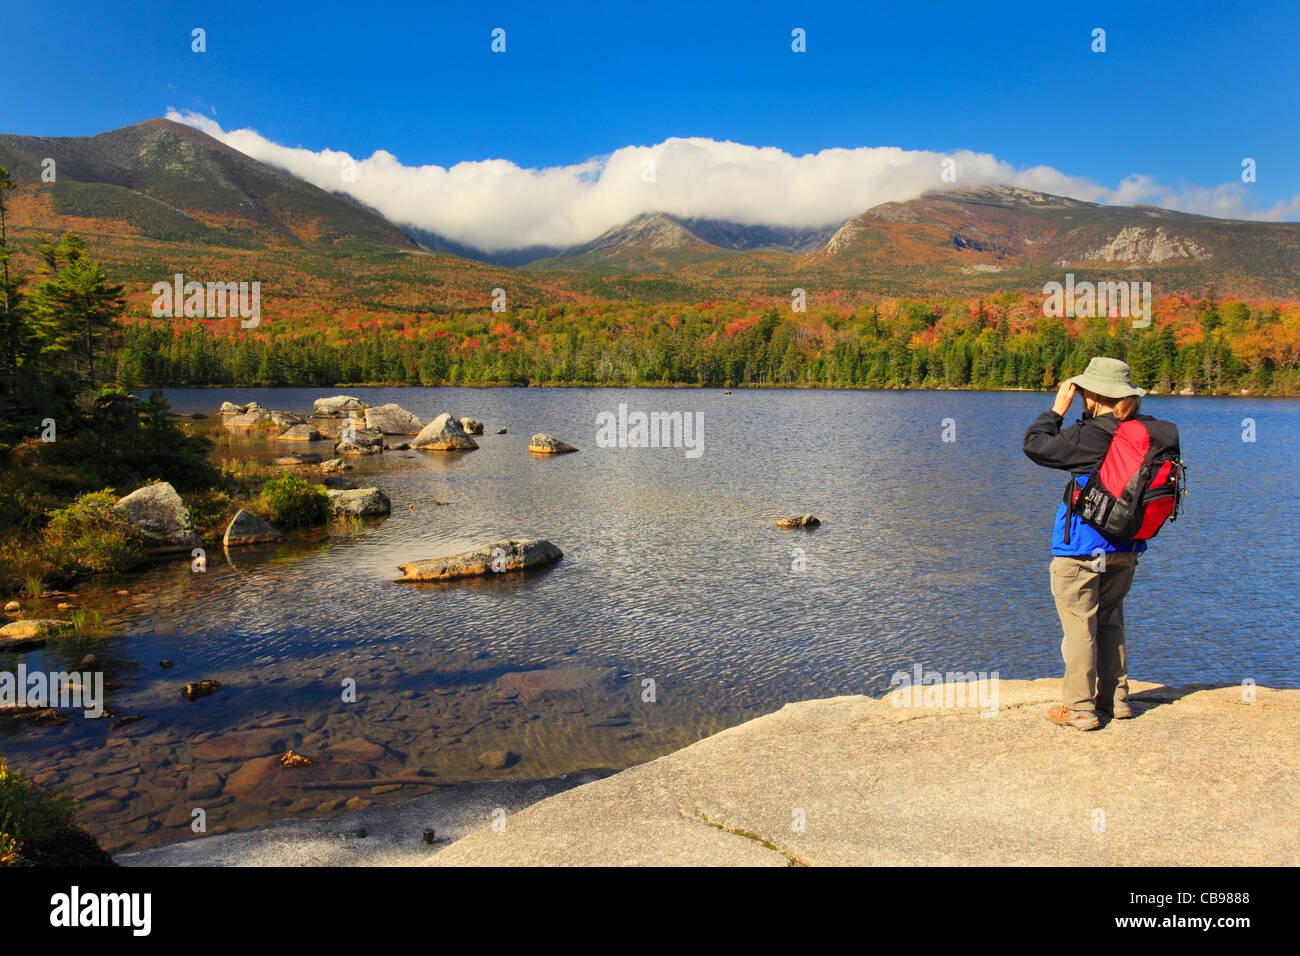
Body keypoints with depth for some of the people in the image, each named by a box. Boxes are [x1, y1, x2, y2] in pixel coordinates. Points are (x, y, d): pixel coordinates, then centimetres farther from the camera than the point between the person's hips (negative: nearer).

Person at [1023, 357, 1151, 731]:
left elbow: (1035, 445, -10)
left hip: (1083, 548, -7)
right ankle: (1115, 698, 27)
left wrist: (1057, 409, 0)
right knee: (1109, 619, 20)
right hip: (1126, 547, 7)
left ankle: (1080, 708, 8)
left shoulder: (1090, 435, -18)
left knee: (1079, 624, 2)